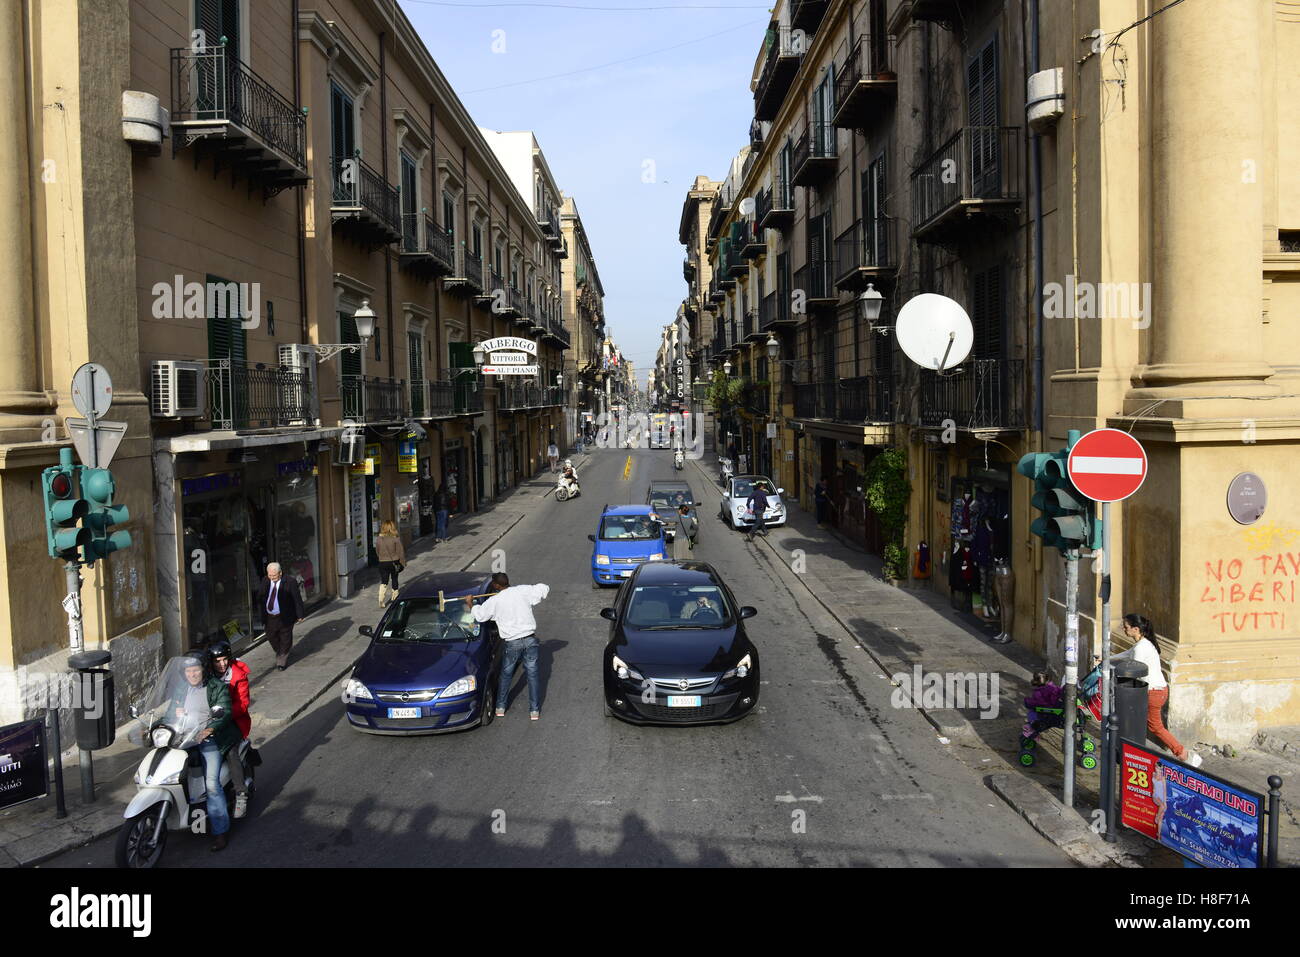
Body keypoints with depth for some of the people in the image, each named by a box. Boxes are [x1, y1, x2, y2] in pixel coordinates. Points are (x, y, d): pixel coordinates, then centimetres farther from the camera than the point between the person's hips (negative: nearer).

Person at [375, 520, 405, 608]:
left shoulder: (379, 539, -5)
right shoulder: (396, 538, -12)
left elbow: (377, 552, 7)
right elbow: (400, 551, -7)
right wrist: (403, 563, 3)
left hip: (382, 563, 1)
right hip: (394, 562, -1)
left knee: (383, 582, 4)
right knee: (394, 579, 18)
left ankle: (381, 601, -13)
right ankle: (395, 597, 30)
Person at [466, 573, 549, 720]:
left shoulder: (495, 601, -6)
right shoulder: (524, 591, -1)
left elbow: (479, 615, 3)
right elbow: (544, 589, 6)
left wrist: (470, 604, 20)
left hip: (512, 643, -1)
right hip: (530, 639, 1)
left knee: (506, 675, 18)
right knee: (532, 674, 8)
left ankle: (500, 707, 27)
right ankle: (535, 710, 10)